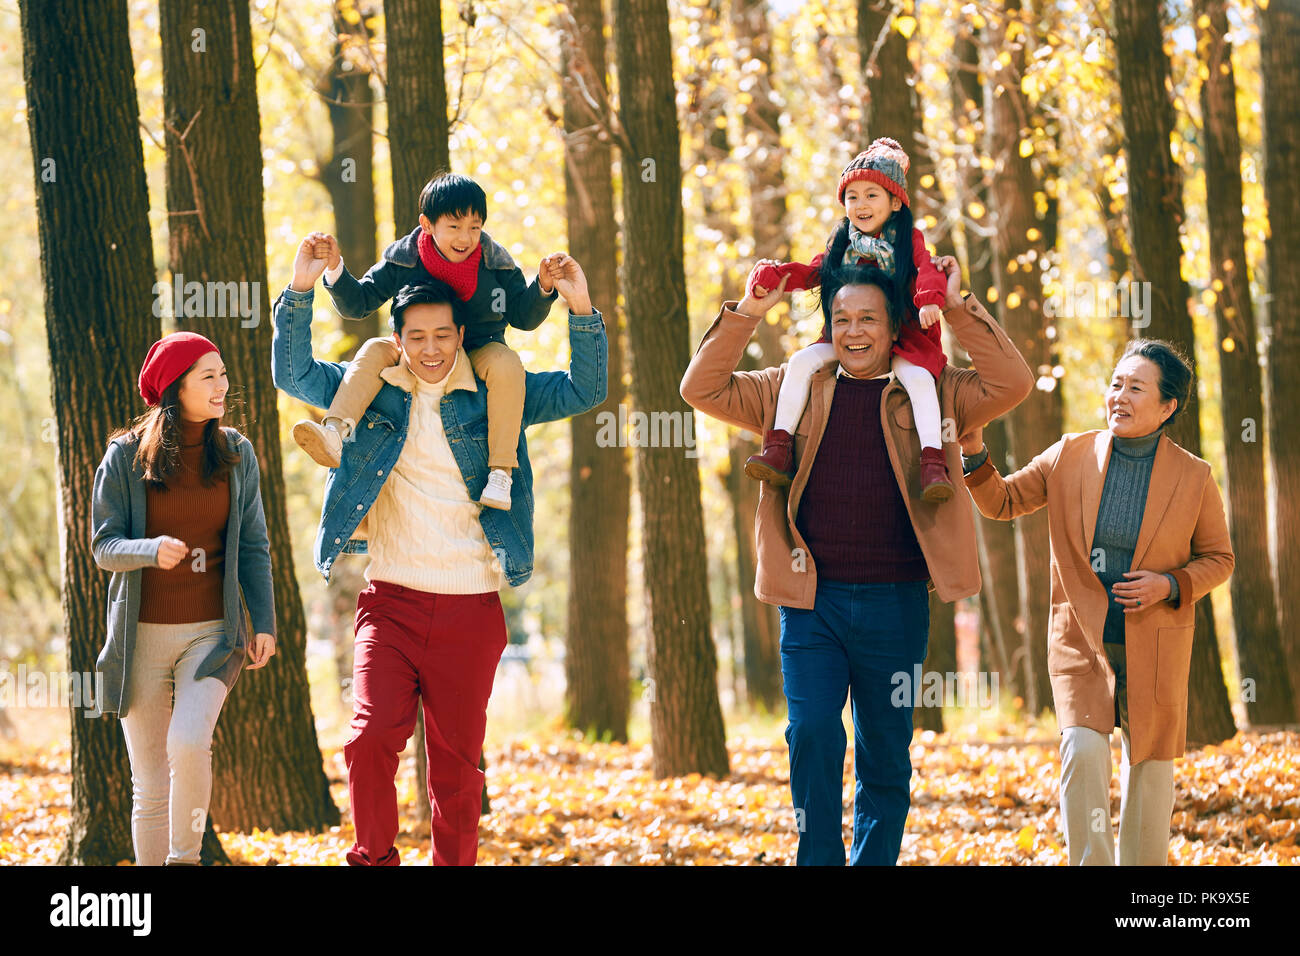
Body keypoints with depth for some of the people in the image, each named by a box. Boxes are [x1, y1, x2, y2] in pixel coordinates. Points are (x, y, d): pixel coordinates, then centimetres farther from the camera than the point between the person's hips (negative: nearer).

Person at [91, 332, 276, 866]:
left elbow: (252, 547, 9)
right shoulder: (126, 456, -2)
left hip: (211, 632, 0)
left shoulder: (235, 453, 4)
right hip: (142, 635, 0)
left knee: (188, 746, -24)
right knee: (151, 785, 2)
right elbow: (104, 546, -4)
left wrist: (264, 622, 0)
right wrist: (152, 551, -24)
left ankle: (185, 858, -6)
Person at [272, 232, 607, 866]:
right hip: (391, 602, 0)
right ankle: (374, 856, 1)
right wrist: (300, 292, -2)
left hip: (470, 610, 0)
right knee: (373, 734, -16)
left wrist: (582, 310, -10)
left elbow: (585, 391, 4)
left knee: (457, 761, 5)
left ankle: (454, 863, 17)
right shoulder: (370, 391, 8)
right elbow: (292, 373, 10)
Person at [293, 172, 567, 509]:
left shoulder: (496, 264, -5)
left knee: (506, 363, -33)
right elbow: (357, 303, -3)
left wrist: (543, 288, -17)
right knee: (374, 351, -25)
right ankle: (334, 434, -43)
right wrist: (335, 271, -20)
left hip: (478, 353, -1)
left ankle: (501, 471, -33)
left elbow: (523, 317, 1)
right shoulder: (402, 262, -6)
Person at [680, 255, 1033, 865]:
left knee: (885, 759, 7)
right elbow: (703, 389, 7)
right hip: (812, 602, 0)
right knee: (812, 735, -14)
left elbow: (1012, 384, -3)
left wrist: (958, 310, -6)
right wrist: (746, 314, -3)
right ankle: (819, 859, -1)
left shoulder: (930, 395, 7)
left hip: (894, 603, 0)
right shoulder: (792, 390, 10)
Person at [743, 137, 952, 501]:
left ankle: (933, 462, -34)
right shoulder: (842, 242, 12)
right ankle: (778, 449, -19)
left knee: (919, 377, -32)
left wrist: (930, 300, -34)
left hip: (902, 338, -4)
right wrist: (773, 275, -2)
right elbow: (814, 273, 14)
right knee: (802, 361, -17)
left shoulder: (910, 240, 1)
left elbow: (927, 271, -12)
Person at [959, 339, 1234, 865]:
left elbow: (1217, 559, 6)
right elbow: (1002, 502, 9)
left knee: (1149, 767, 9)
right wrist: (975, 454, -10)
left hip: (1154, 644, 0)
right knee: (1083, 750, -18)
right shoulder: (1070, 456, -1)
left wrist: (1170, 585, -12)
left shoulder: (1193, 477, -4)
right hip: (1081, 638, 0)